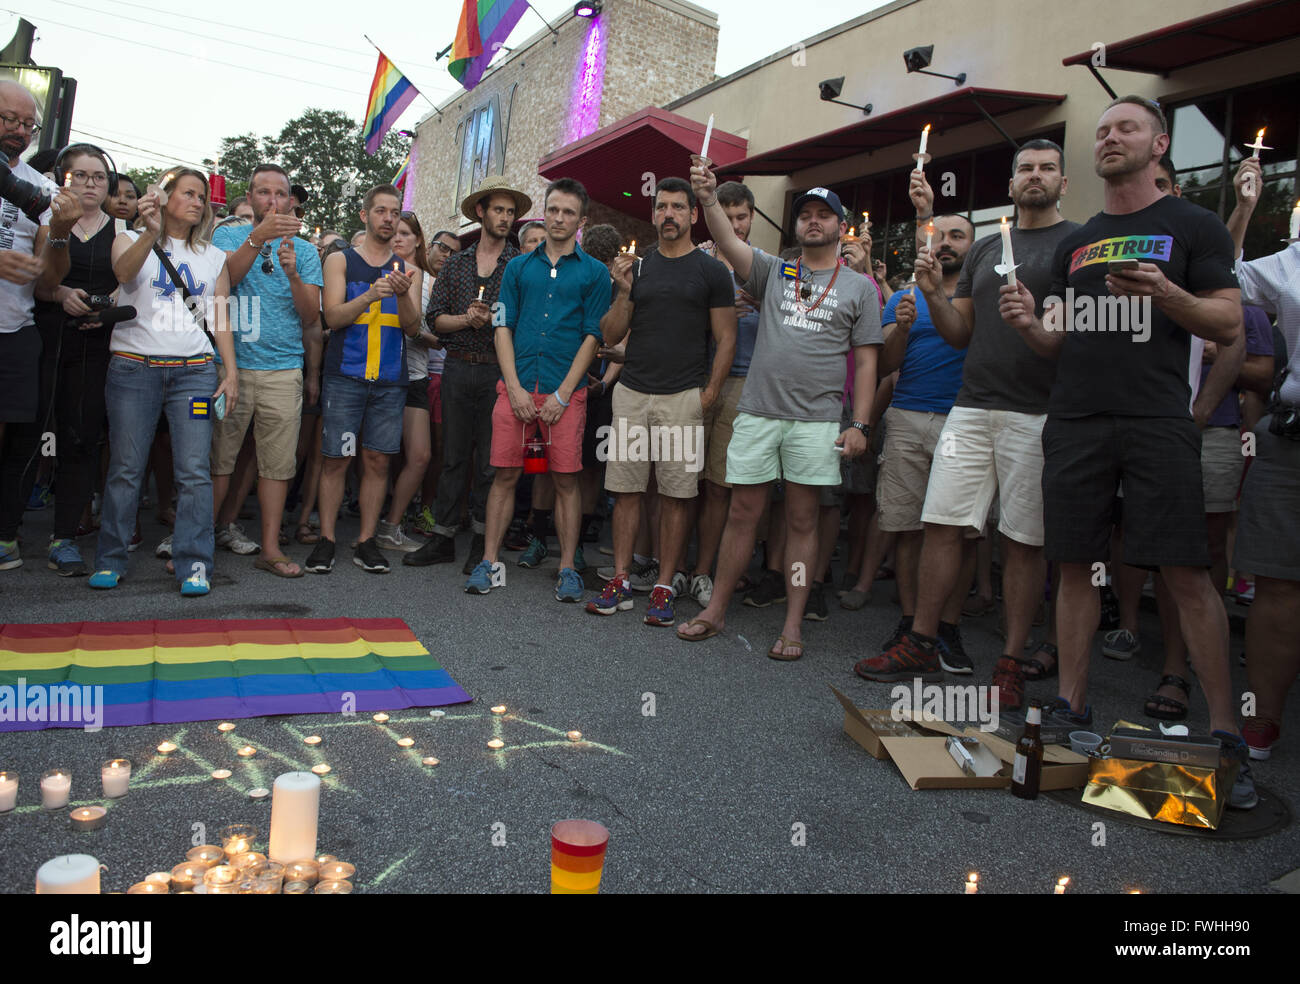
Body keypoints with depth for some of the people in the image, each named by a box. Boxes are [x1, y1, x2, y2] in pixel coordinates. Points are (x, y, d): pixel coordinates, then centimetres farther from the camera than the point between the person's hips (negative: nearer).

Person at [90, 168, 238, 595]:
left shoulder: (214, 257, 18)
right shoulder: (131, 240, 11)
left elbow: (221, 320, 14)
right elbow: (124, 272, -13)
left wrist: (231, 371, 3)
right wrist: (151, 234, -31)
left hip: (194, 370, 2)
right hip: (134, 367, -1)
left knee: (194, 470, -7)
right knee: (126, 468, 0)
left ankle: (194, 564, -3)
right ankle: (110, 560, 11)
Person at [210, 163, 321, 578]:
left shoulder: (304, 250, 13)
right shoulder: (227, 237, 11)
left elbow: (311, 316, 5)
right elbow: (224, 277, -12)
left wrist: (293, 274, -13)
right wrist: (259, 236, -25)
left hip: (284, 369, 1)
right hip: (231, 363, -1)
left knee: (278, 463, 1)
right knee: (218, 458, 0)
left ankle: (271, 548, 8)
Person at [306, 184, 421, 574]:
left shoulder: (405, 269, 14)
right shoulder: (340, 261, 8)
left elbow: (412, 327, 6)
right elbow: (333, 316, -3)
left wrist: (403, 295, -14)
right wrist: (370, 295, -19)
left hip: (390, 380, 2)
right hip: (345, 376, -2)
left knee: (378, 460, 2)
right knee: (336, 458, -2)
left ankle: (366, 542, 10)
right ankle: (326, 539, 7)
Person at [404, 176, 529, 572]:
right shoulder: (456, 263, 13)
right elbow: (434, 318, 7)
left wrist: (495, 319, -13)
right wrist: (465, 319, -9)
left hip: (499, 372, -2)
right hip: (457, 368, 3)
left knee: (491, 461, 1)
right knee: (454, 457, 7)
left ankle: (482, 541, 13)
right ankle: (443, 538, 15)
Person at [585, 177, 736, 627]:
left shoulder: (711, 271, 4)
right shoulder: (637, 266, 13)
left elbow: (726, 339, 1)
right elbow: (611, 336, 11)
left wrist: (709, 393, -8)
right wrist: (624, 292, -5)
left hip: (683, 397, -3)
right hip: (632, 393, 3)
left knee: (676, 494, 0)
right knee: (626, 488, 4)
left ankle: (664, 588, 8)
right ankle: (620, 581, 13)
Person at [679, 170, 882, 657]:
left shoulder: (859, 286, 9)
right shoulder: (774, 271, 13)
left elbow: (865, 361, 6)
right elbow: (729, 243, -3)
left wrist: (859, 424, -2)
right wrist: (709, 199, -20)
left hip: (817, 421, -1)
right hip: (757, 412, 1)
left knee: (802, 520, 4)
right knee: (741, 513, 6)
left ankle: (793, 625, 11)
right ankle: (715, 610, 16)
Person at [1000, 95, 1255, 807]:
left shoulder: (1192, 227, 8)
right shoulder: (1074, 244, 20)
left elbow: (1229, 325, 1)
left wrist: (1165, 294, -17)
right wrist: (1031, 325, -2)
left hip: (1157, 422, -4)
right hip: (1074, 422, 4)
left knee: (1186, 573, -7)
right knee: (1074, 565, 4)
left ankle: (1225, 736, 3)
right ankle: (1072, 707, 14)